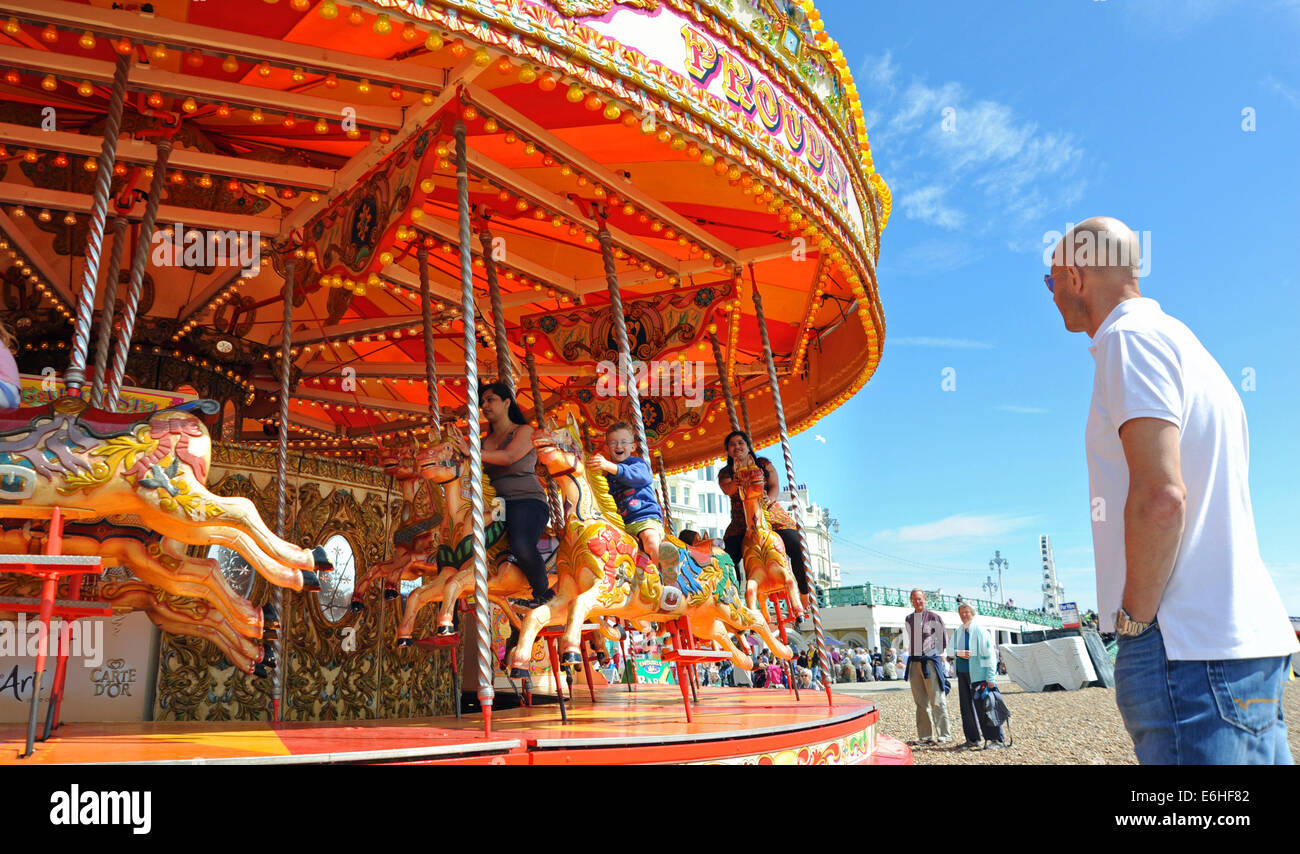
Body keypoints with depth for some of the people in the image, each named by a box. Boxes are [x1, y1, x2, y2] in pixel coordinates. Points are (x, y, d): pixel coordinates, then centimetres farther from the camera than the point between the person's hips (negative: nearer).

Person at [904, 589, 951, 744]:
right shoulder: (908, 620, 12)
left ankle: (943, 735, 1)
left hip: (930, 661, -5)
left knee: (937, 700, -5)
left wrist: (934, 654, 4)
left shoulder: (934, 617, -3)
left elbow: (943, 640, 3)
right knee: (921, 701, 7)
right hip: (914, 662, 5)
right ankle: (926, 736, 12)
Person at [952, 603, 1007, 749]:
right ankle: (972, 739, 19)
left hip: (978, 673, -6)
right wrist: (958, 653, -9)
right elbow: (951, 649, 16)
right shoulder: (958, 632, 10)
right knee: (966, 707, 9)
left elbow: (990, 654, -9)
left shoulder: (980, 631, -8)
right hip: (962, 673, 6)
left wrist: (991, 678, -14)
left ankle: (997, 739, 3)